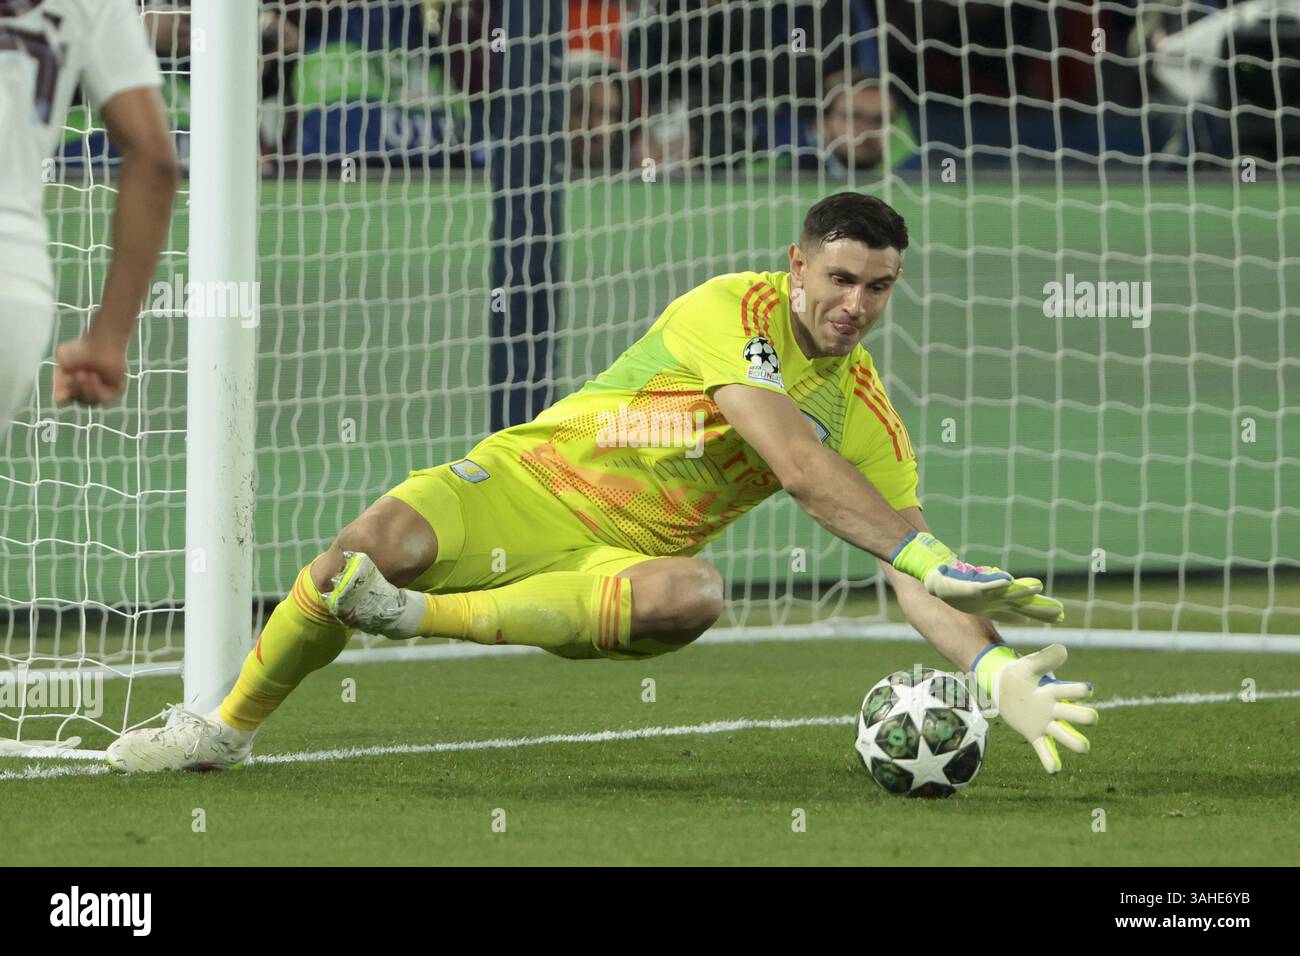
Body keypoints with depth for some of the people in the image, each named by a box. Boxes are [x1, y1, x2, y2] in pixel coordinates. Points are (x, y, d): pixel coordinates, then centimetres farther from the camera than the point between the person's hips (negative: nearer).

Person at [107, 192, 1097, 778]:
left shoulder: (870, 422, 3)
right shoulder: (736, 310, -13)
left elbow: (910, 572, 0)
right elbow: (797, 465, -25)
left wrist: (996, 668, -18)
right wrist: (929, 554, -29)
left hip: (628, 560, 3)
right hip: (536, 482, -3)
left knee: (694, 595, -35)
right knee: (384, 538, -32)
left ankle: (425, 614, -30)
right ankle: (227, 728, -10)